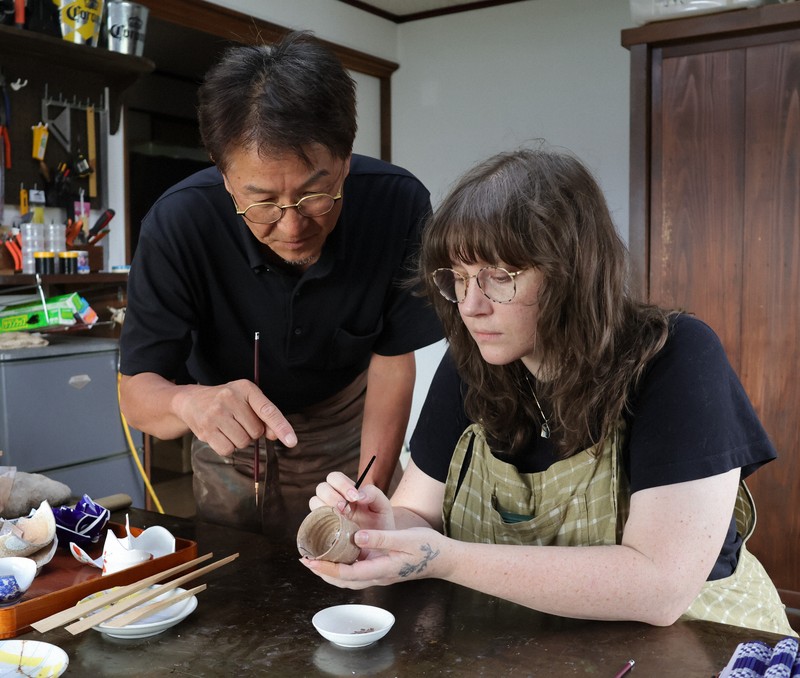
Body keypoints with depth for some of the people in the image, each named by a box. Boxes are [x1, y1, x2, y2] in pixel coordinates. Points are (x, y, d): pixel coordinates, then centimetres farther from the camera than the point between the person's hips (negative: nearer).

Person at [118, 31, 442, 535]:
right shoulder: (178, 223, -33)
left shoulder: (399, 205, -30)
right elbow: (137, 390, -29)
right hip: (229, 433, 0)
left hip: (345, 415, 1)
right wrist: (190, 401, -53)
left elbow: (393, 361, -19)